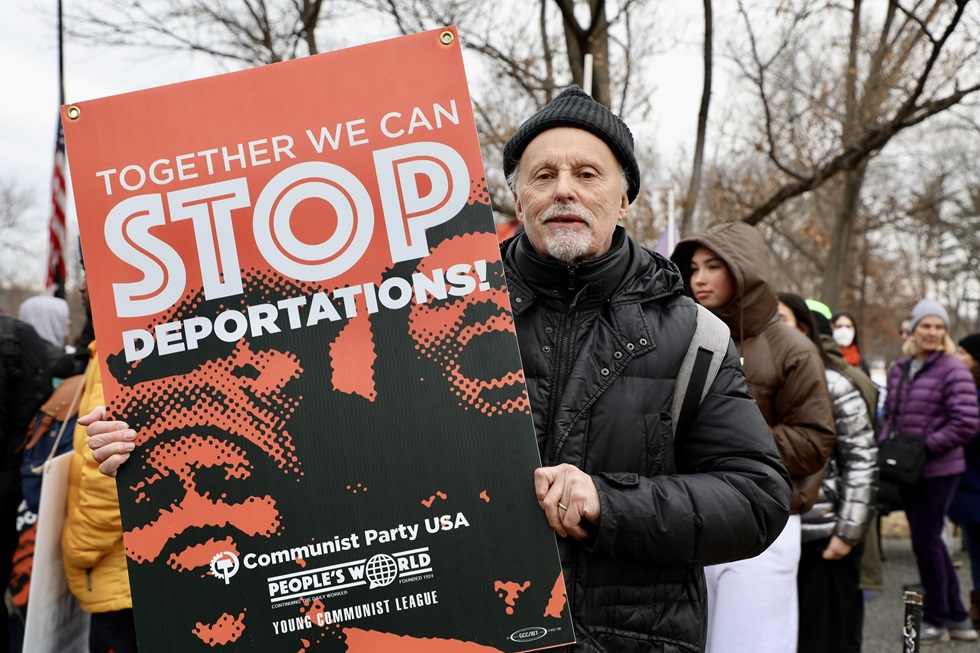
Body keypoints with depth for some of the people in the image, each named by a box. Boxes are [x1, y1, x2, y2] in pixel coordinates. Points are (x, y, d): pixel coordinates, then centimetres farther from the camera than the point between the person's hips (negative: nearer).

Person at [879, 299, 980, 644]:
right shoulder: (899, 369, 10)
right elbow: (890, 414, 18)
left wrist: (926, 446, -17)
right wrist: (885, 442, 1)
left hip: (938, 470, -7)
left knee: (926, 540, -1)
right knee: (930, 539, 13)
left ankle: (936, 620, 14)